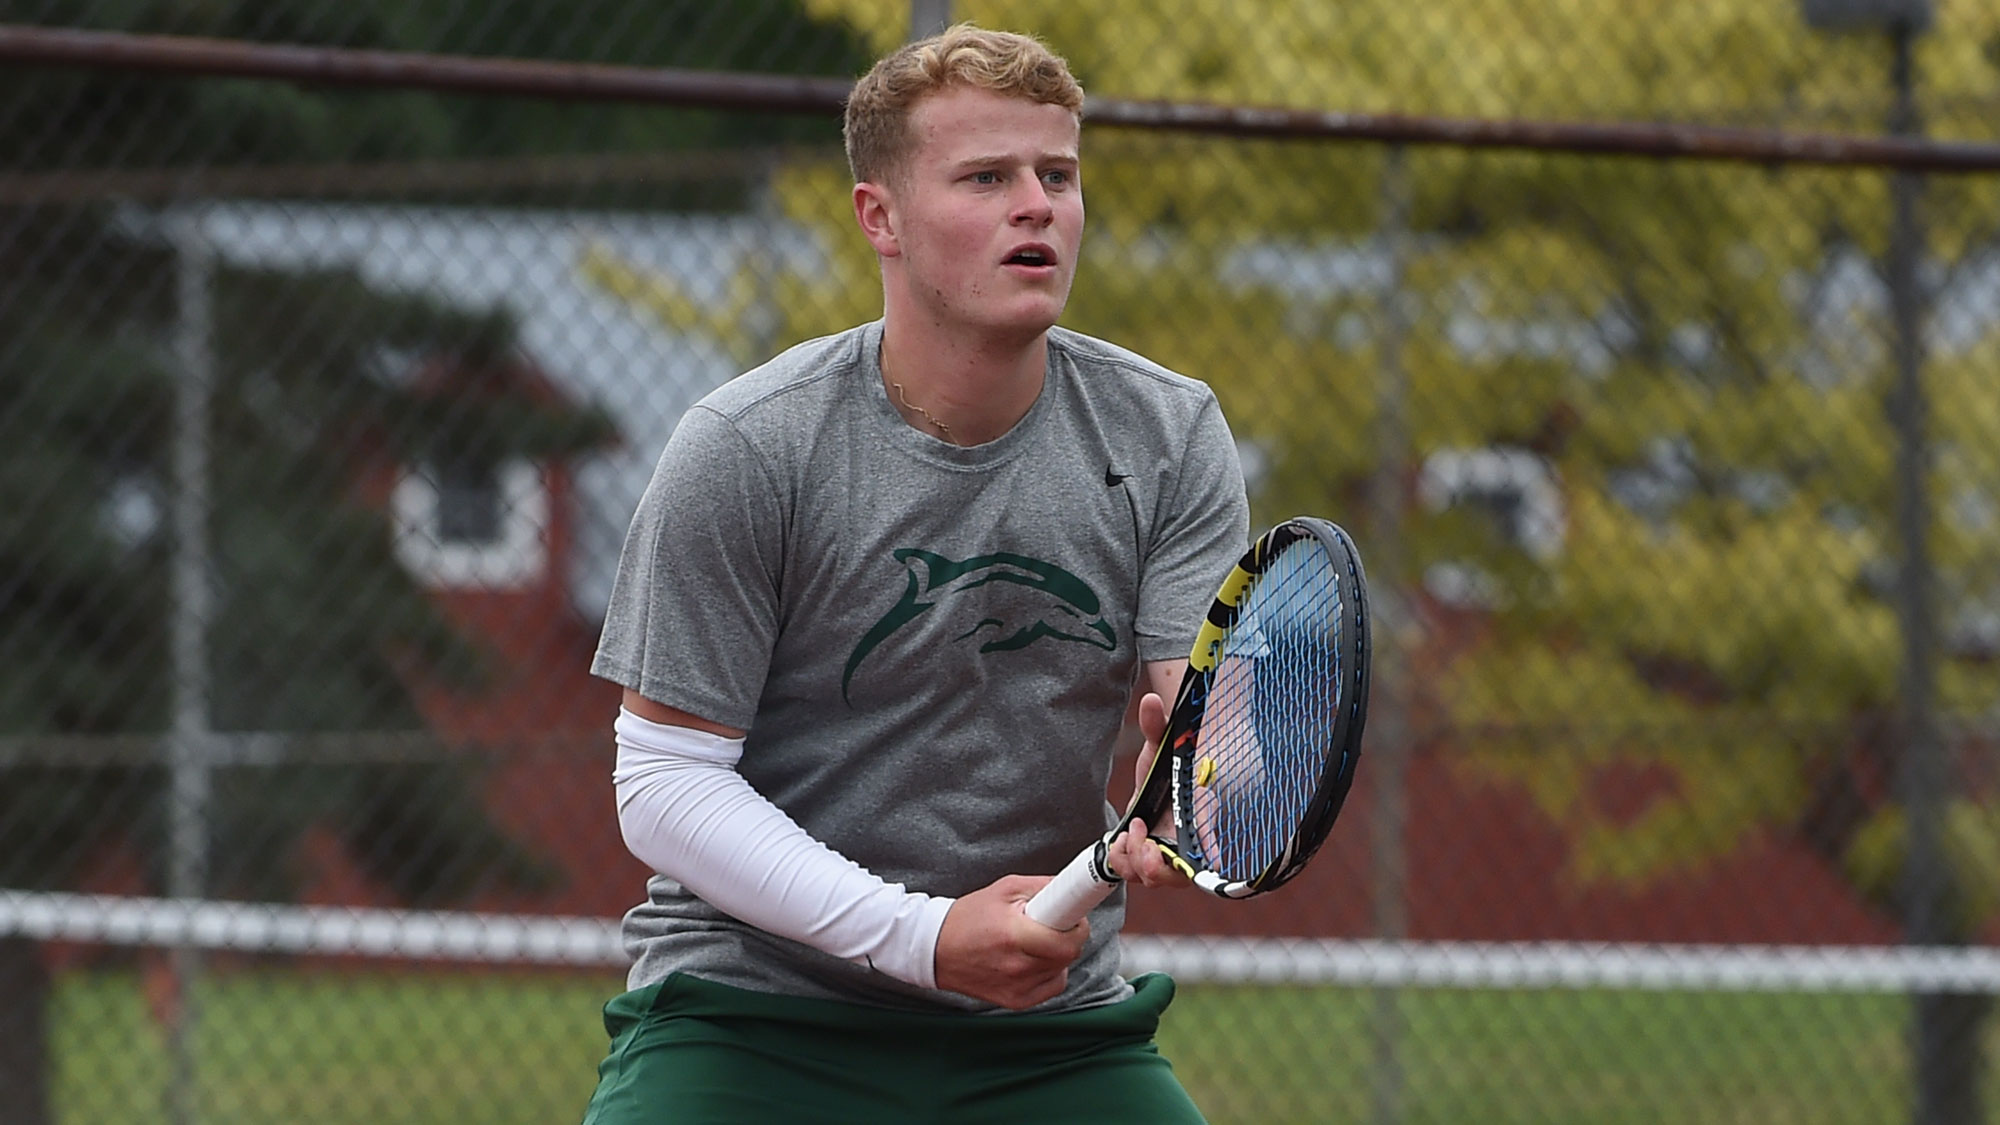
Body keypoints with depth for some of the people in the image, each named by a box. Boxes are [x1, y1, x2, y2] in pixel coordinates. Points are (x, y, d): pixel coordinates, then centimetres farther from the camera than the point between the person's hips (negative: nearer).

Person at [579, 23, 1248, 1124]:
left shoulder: (1169, 437, 0)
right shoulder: (744, 449, -11)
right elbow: (664, 783, -11)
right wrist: (920, 937, -21)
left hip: (1050, 1029, 3)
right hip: (753, 1013, -3)